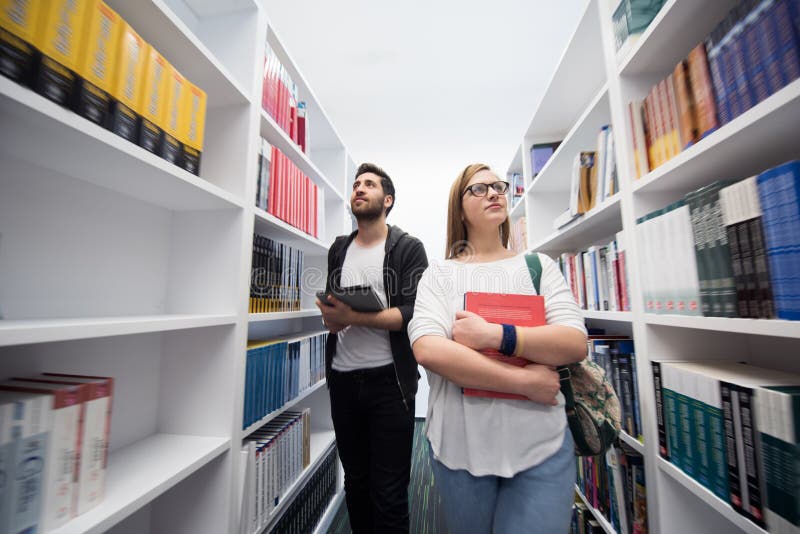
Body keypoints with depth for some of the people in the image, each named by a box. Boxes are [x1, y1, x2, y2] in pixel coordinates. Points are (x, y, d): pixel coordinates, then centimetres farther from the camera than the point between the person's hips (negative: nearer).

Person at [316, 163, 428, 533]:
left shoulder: (408, 248, -4)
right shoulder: (338, 249, 12)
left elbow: (413, 313, -14)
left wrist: (354, 317, -23)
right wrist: (329, 318, -3)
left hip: (389, 380, -5)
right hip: (342, 379, 5)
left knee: (389, 493, 8)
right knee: (355, 483, 22)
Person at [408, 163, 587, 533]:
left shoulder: (539, 266, 3)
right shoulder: (439, 273, -4)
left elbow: (576, 344, -8)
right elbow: (427, 350, -18)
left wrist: (494, 335, -21)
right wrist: (524, 382, -19)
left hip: (542, 446, 1)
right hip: (459, 447, 0)